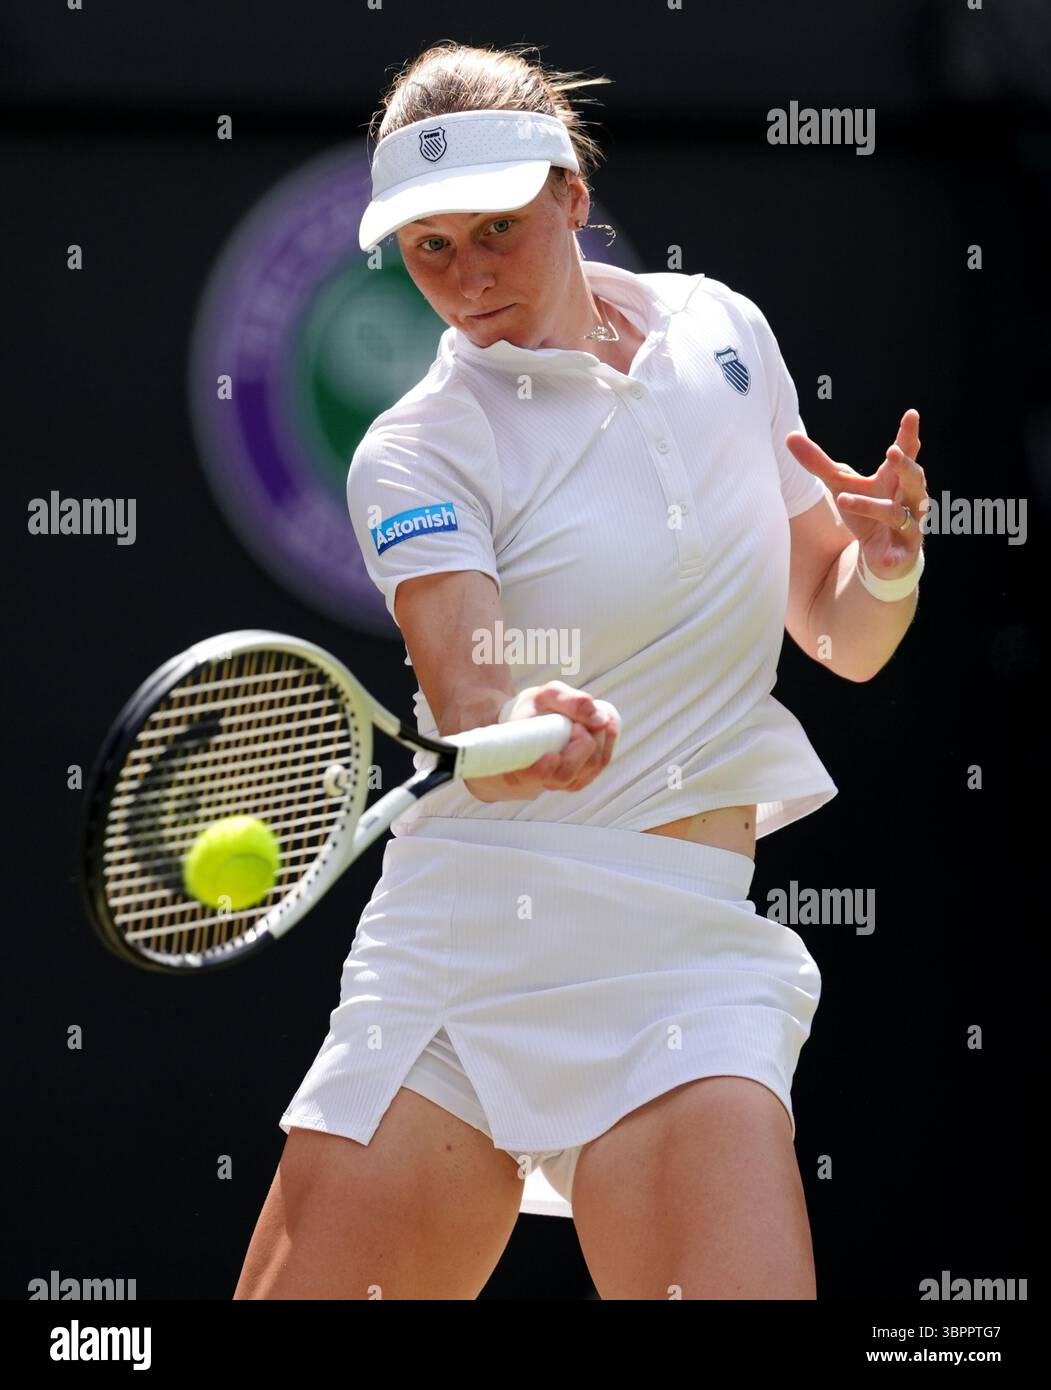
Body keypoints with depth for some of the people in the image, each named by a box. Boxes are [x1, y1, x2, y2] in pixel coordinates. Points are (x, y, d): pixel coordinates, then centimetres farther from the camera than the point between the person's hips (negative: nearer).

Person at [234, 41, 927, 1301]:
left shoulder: (722, 330, 10)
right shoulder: (413, 454, -3)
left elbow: (841, 639, 18)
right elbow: (467, 692, -21)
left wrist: (886, 566, -4)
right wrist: (524, 735, -44)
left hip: (682, 949, 1)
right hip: (457, 938, -1)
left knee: (743, 1287, -25)